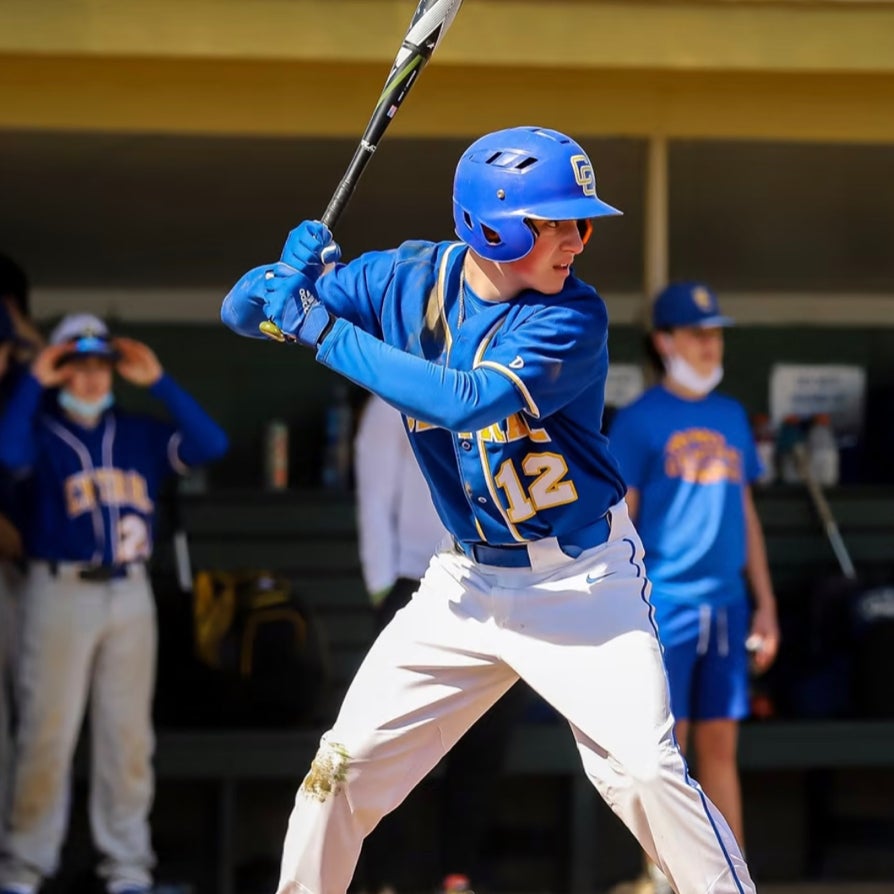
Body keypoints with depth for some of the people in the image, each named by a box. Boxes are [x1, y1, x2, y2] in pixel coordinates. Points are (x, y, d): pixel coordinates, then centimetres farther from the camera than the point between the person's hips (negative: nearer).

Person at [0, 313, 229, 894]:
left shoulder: (139, 435, 12)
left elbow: (210, 445, 2)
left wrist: (158, 382, 0)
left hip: (131, 595, 4)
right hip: (60, 591, -4)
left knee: (128, 732, 5)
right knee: (47, 731, -5)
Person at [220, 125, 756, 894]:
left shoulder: (572, 317, -19)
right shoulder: (406, 280, -5)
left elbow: (468, 401, -33)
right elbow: (242, 313, 0)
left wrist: (321, 328, -30)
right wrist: (289, 272, -25)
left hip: (583, 583, -4)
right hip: (469, 583, 4)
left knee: (645, 769, -19)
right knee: (346, 765, 3)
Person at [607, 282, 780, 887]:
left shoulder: (731, 417, 15)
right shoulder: (639, 421, -2)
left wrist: (765, 604, 15)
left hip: (726, 605, 5)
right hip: (664, 604, -5)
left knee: (720, 746, 7)